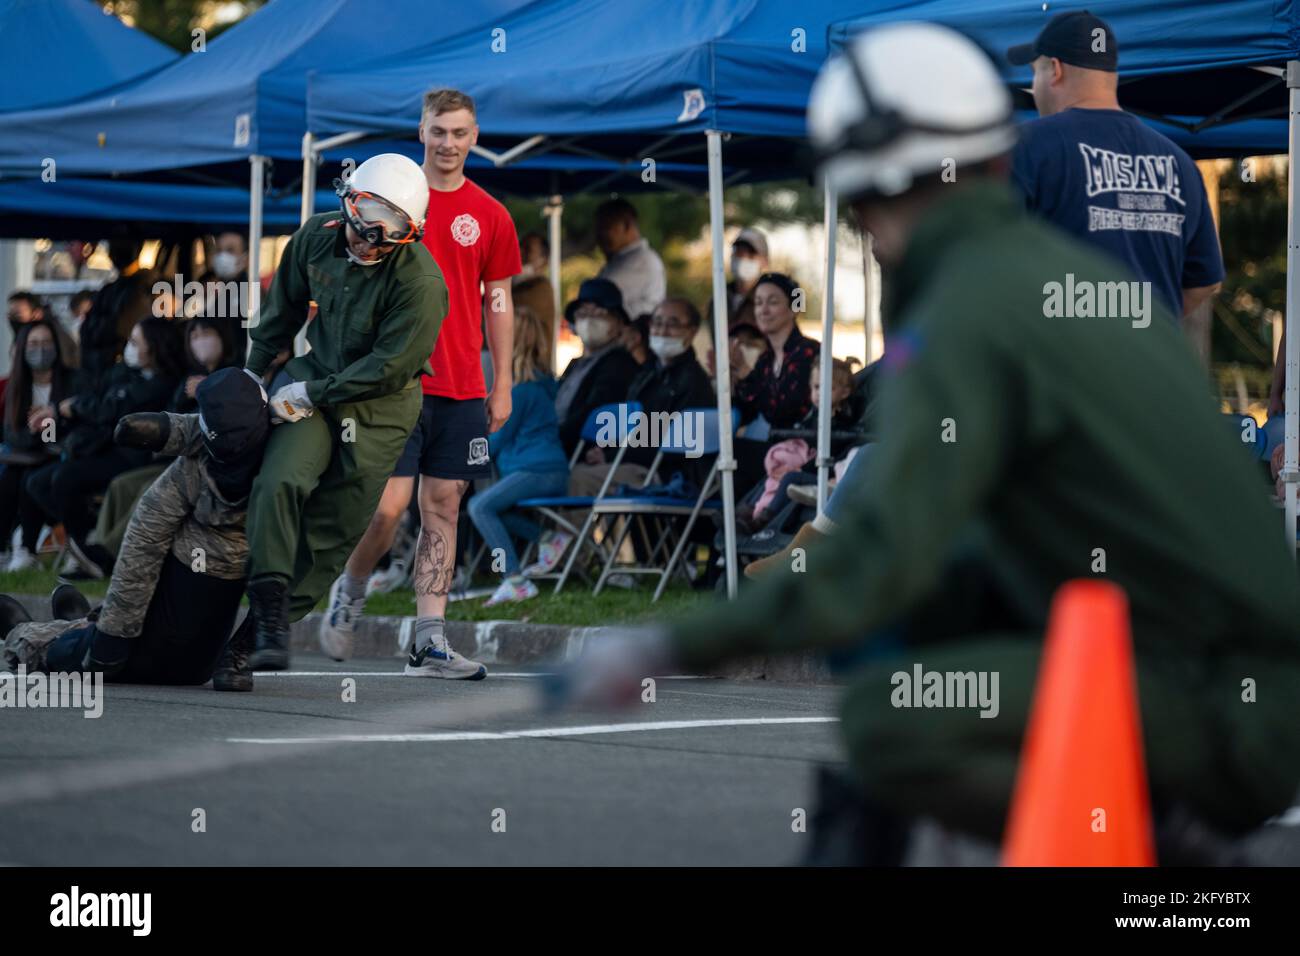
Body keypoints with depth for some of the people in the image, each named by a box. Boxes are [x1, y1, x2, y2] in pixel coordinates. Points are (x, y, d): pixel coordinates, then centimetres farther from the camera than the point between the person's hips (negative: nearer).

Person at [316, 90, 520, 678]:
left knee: (443, 510, 2)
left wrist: (502, 385, 7)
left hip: (462, 391, 3)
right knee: (388, 506, -9)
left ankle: (429, 644, 4)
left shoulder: (490, 217, 8)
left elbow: (499, 303, 12)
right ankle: (350, 591, 20)